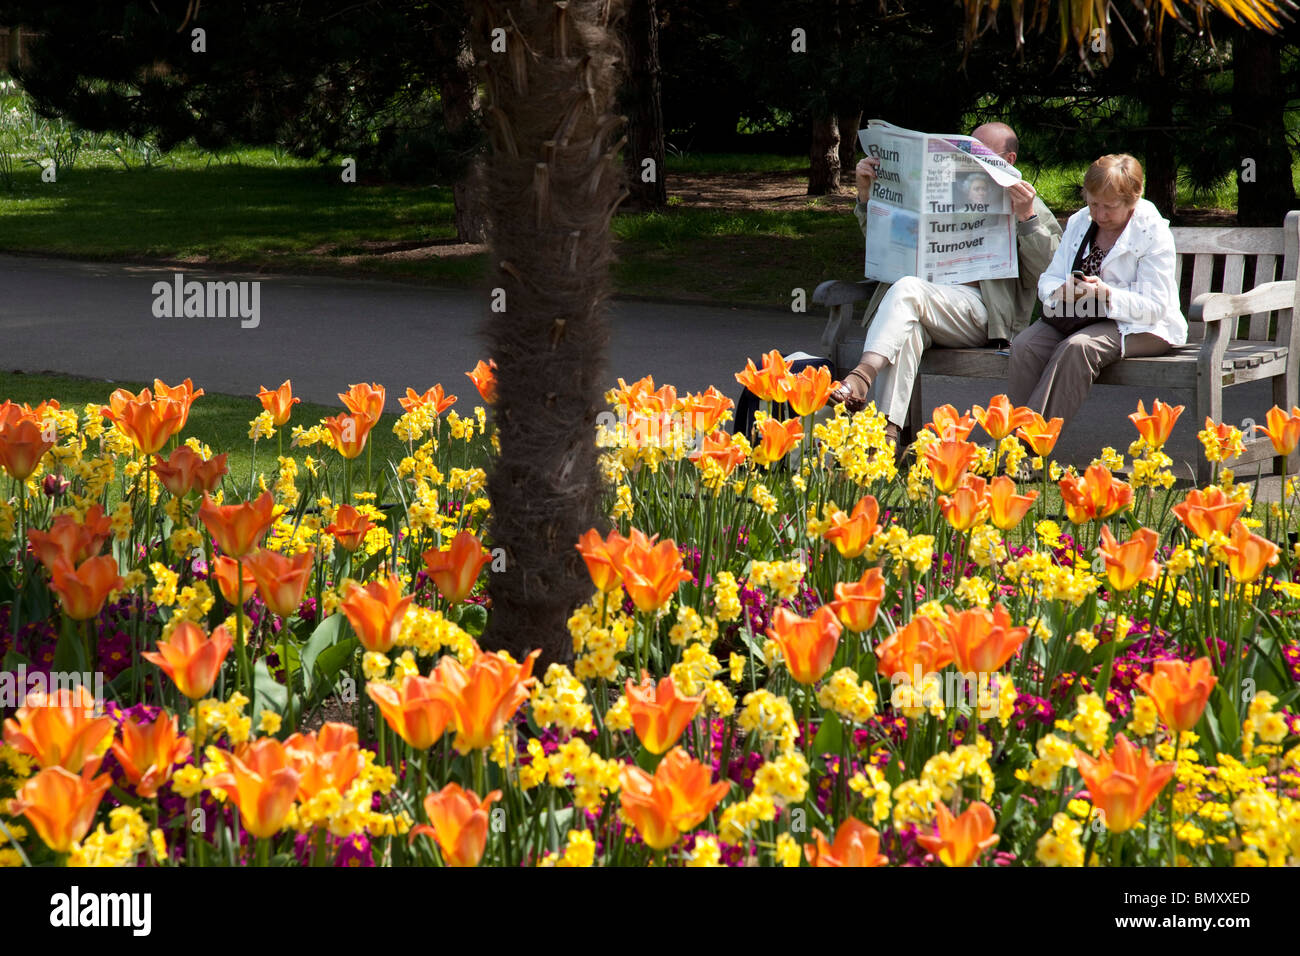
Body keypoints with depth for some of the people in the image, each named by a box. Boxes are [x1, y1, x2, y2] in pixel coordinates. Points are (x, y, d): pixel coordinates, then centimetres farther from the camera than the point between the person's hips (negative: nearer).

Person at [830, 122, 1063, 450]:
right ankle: (888, 431, -48)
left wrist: (1026, 219, -11)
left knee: (908, 289, -34)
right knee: (907, 327, -35)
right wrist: (867, 195, 20)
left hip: (977, 305, -4)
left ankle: (863, 375, -51)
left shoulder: (1031, 209, 20)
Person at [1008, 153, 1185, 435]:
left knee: (1076, 347, -36)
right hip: (1078, 316, 6)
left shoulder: (1153, 232, -7)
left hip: (1139, 327, -6)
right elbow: (1048, 281, 9)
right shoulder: (1079, 222, 11)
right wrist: (1062, 291, -17)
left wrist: (1106, 295, -30)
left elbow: (1154, 306, -14)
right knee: (1025, 346, -24)